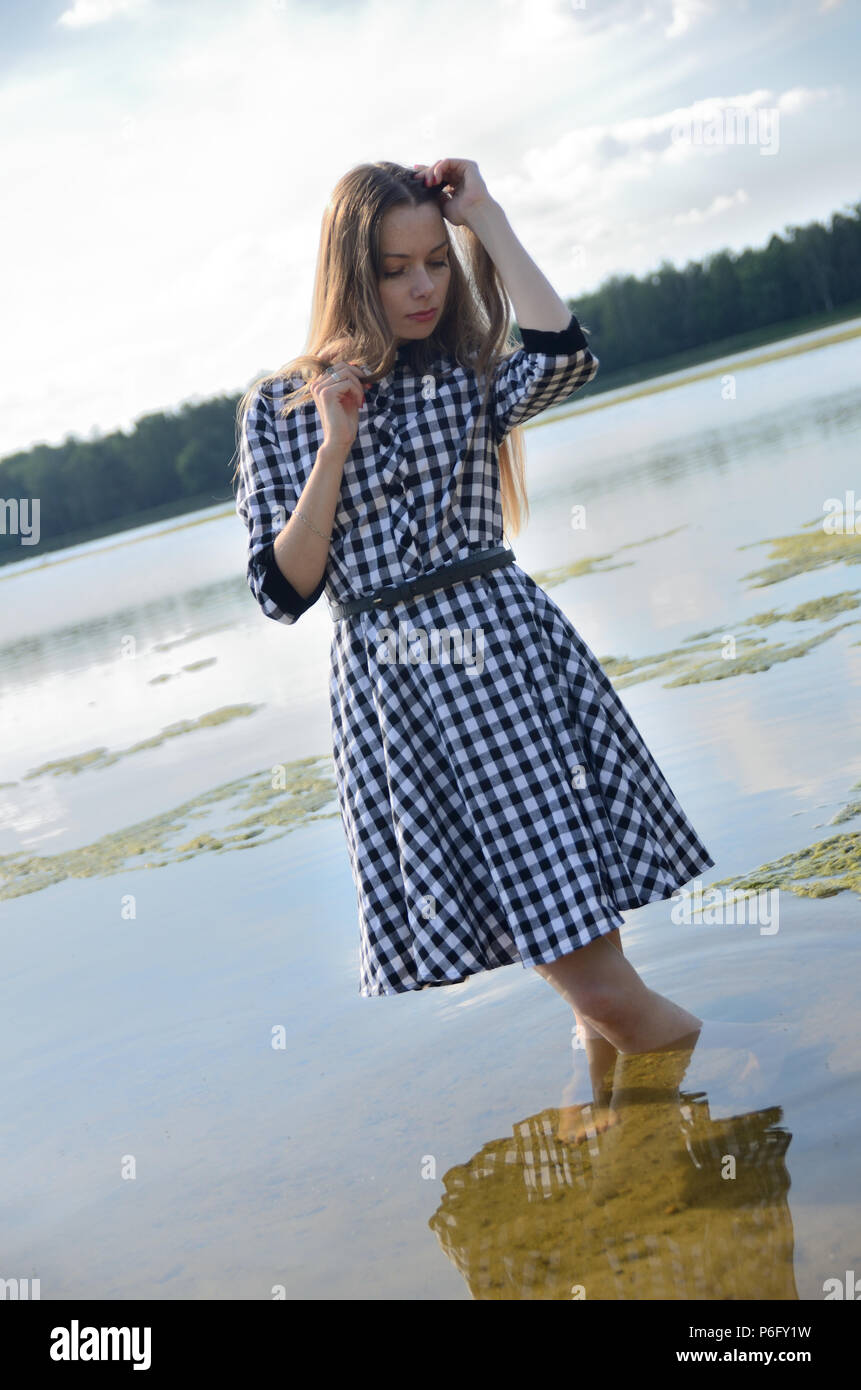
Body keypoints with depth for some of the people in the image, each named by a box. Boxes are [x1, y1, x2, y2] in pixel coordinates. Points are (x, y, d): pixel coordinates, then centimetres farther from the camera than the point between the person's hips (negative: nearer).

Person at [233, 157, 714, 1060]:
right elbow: (285, 592, 0)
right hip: (384, 688, 0)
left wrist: (486, 220, -5)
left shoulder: (473, 378, 9)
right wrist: (334, 446, -8)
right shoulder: (277, 411, 7)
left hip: (506, 653, 1)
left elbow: (564, 356, -15)